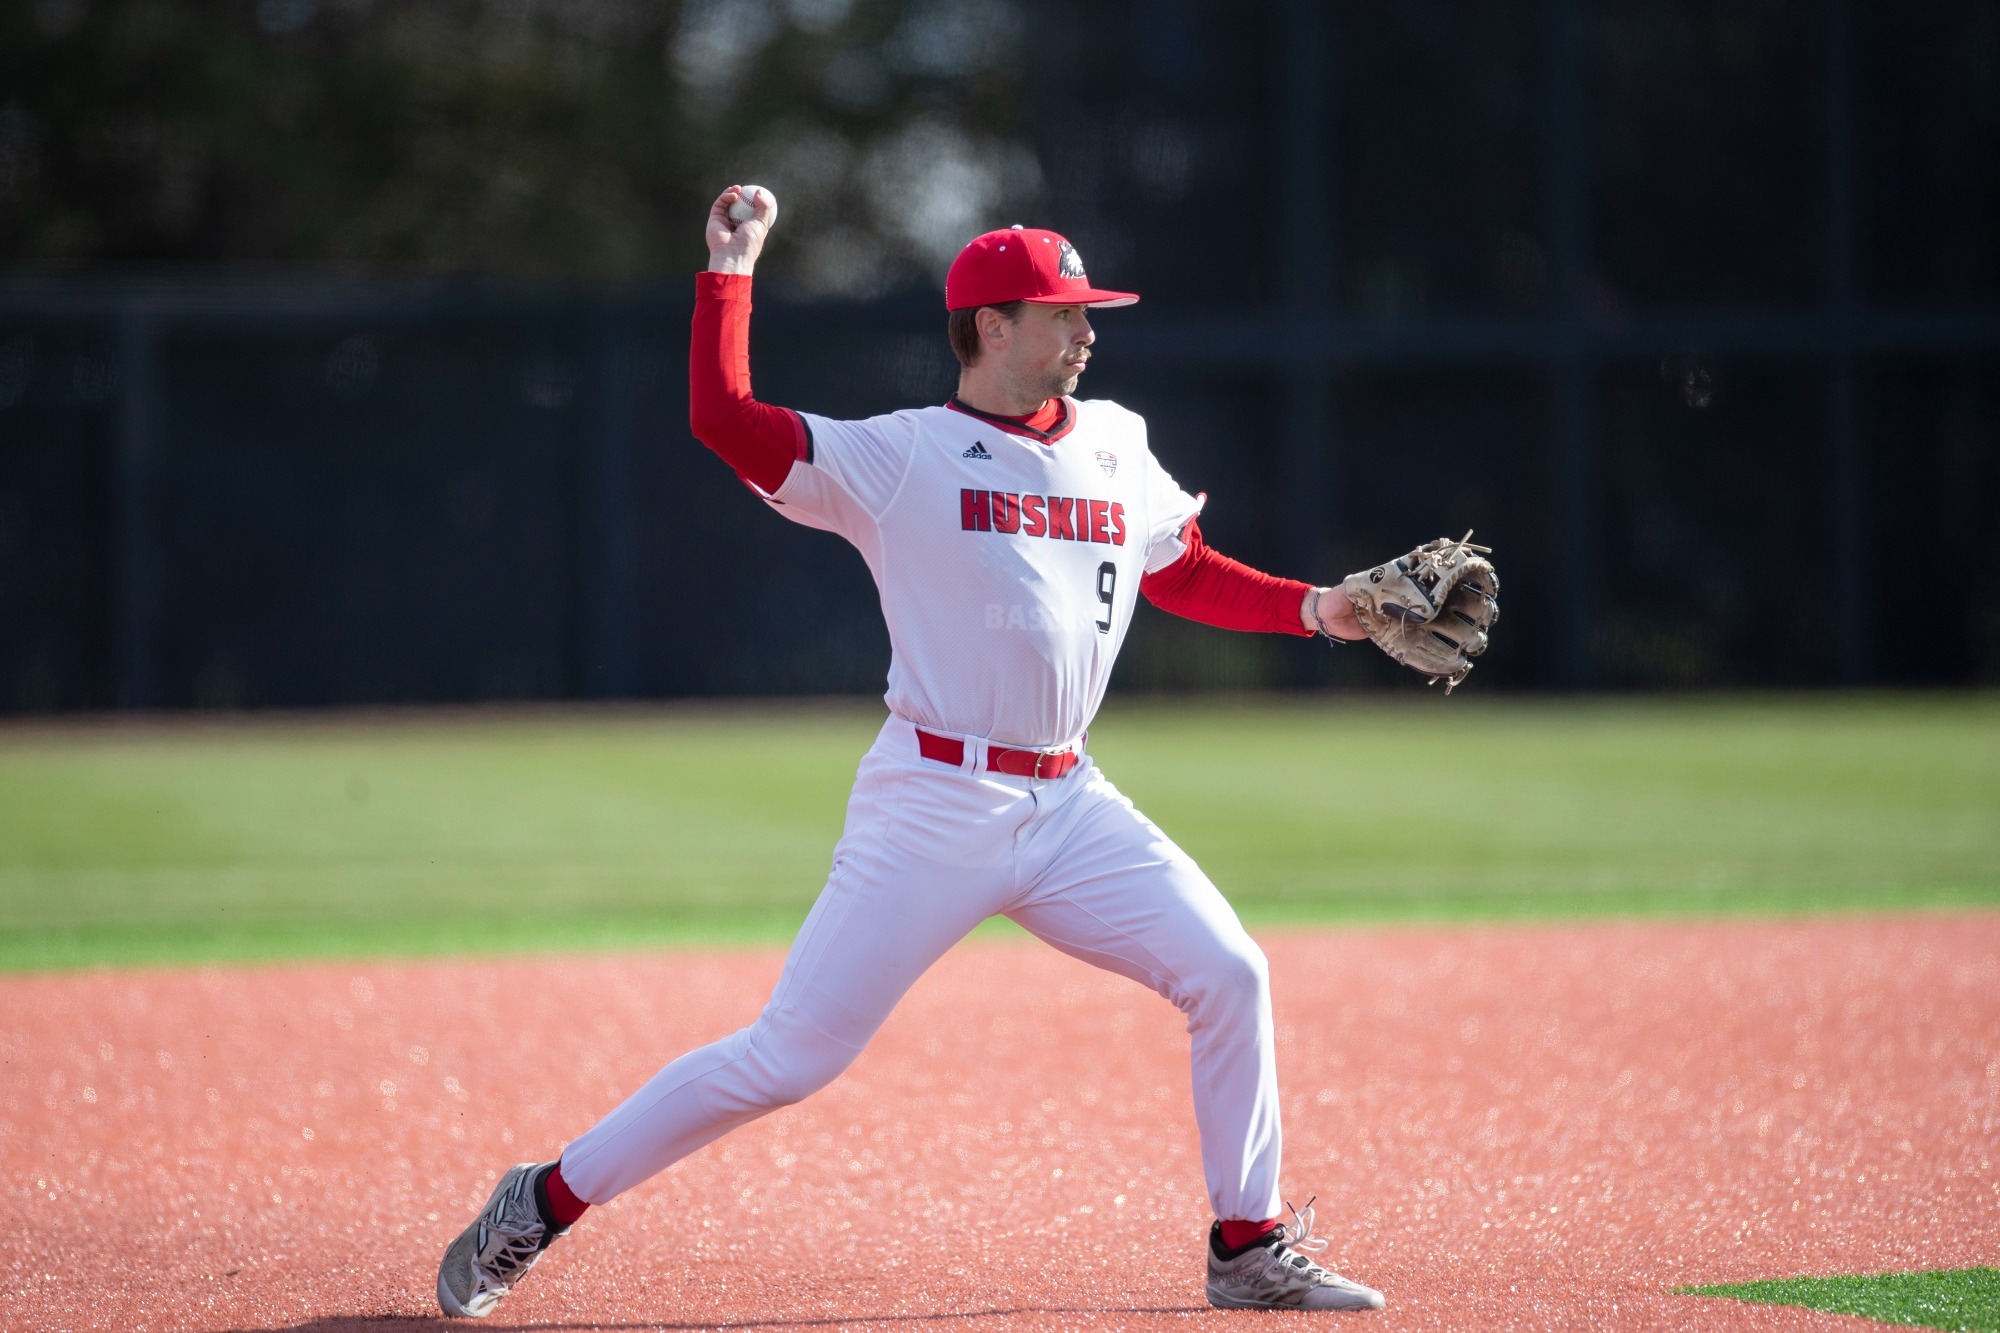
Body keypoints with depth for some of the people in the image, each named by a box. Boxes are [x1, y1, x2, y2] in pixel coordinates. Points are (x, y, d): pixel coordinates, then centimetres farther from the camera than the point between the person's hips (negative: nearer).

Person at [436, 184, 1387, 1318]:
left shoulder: (1115, 451, 11)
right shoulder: (898, 458, -5)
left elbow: (1187, 574, 24)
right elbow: (724, 420, -14)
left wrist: (1312, 610, 10)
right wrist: (733, 268, -12)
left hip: (1068, 803, 5)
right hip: (934, 806, -5)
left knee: (1229, 975, -7)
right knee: (790, 1057, -6)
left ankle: (1251, 1249, 7)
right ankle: (548, 1202, 8)